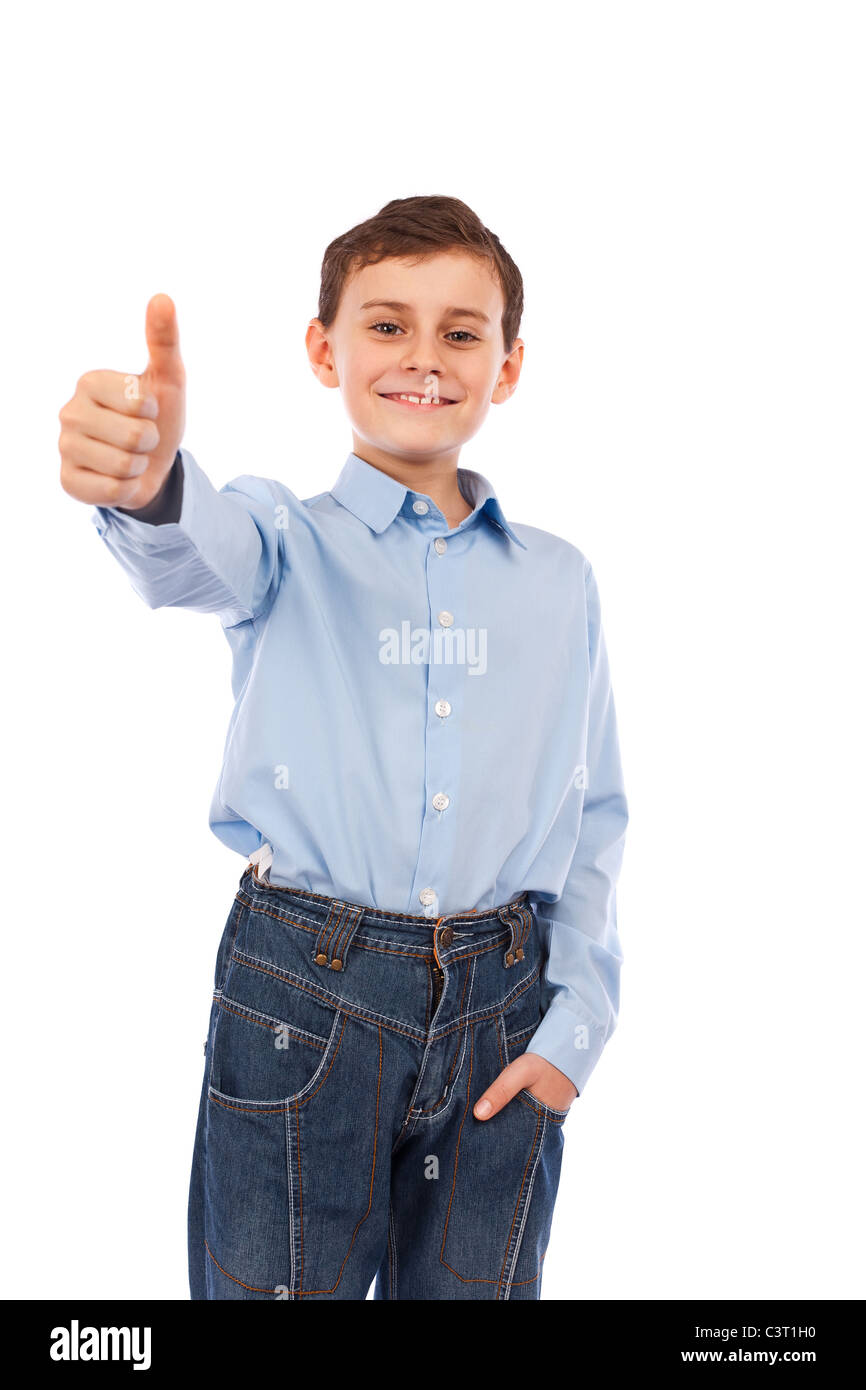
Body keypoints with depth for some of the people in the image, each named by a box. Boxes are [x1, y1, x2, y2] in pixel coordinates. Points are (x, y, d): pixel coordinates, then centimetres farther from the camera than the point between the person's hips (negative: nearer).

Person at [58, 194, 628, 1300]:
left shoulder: (559, 580, 7)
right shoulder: (290, 541, -1)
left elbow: (597, 817, 9)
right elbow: (203, 557, -26)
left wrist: (576, 1025, 2)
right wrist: (148, 485, -50)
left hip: (502, 1003, 3)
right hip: (305, 999, -2)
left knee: (477, 1286, 14)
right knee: (274, 1281, 7)